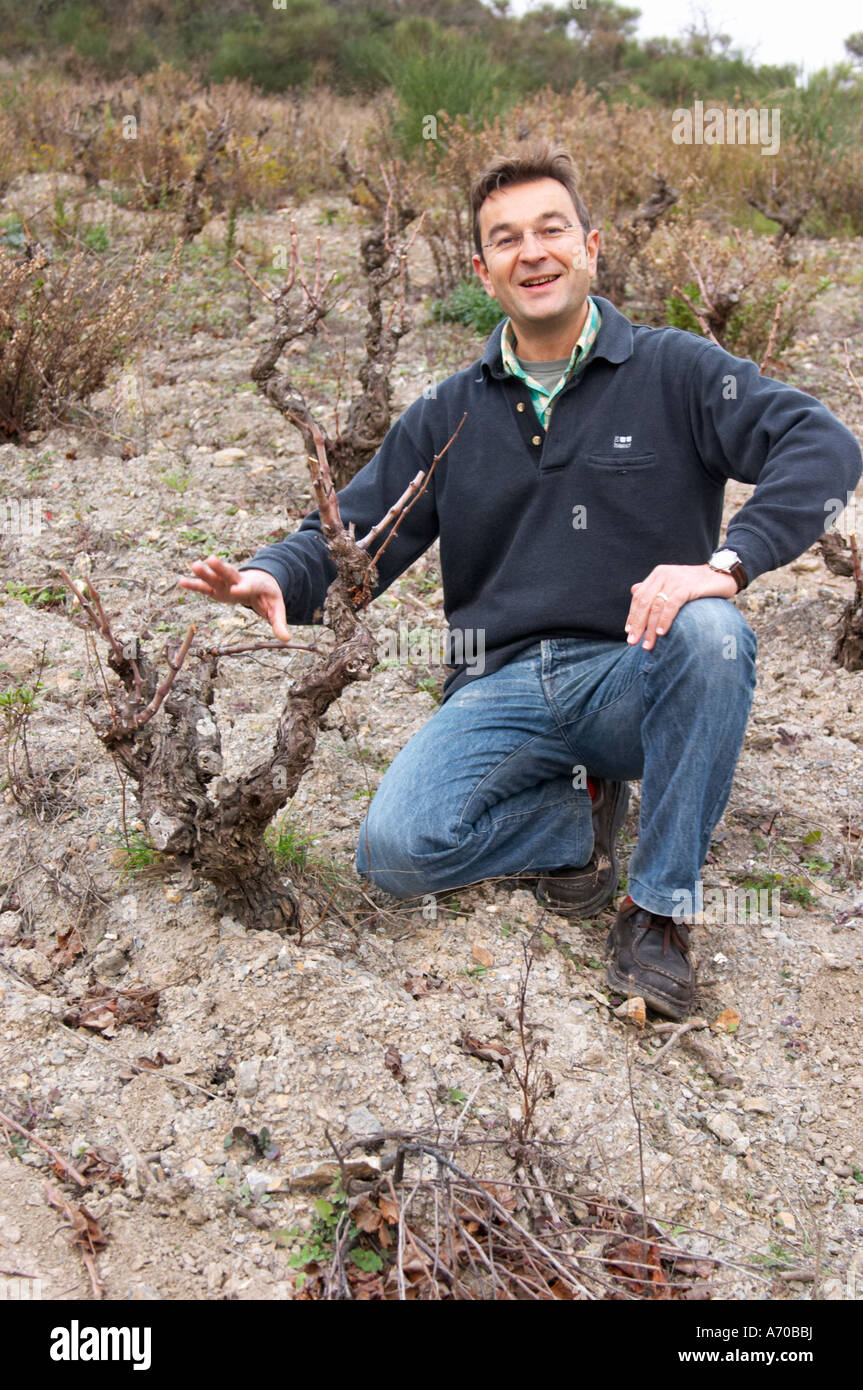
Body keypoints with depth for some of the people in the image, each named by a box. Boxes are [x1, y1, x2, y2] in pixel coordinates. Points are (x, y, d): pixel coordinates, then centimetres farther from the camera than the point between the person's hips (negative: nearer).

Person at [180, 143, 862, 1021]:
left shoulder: (673, 373, 2)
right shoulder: (449, 416, 13)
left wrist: (727, 563, -30)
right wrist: (275, 577, -14)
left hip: (640, 681, -1)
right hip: (506, 688, 2)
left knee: (710, 632, -36)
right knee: (394, 848, -23)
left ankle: (659, 907, -19)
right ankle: (580, 815, 6)